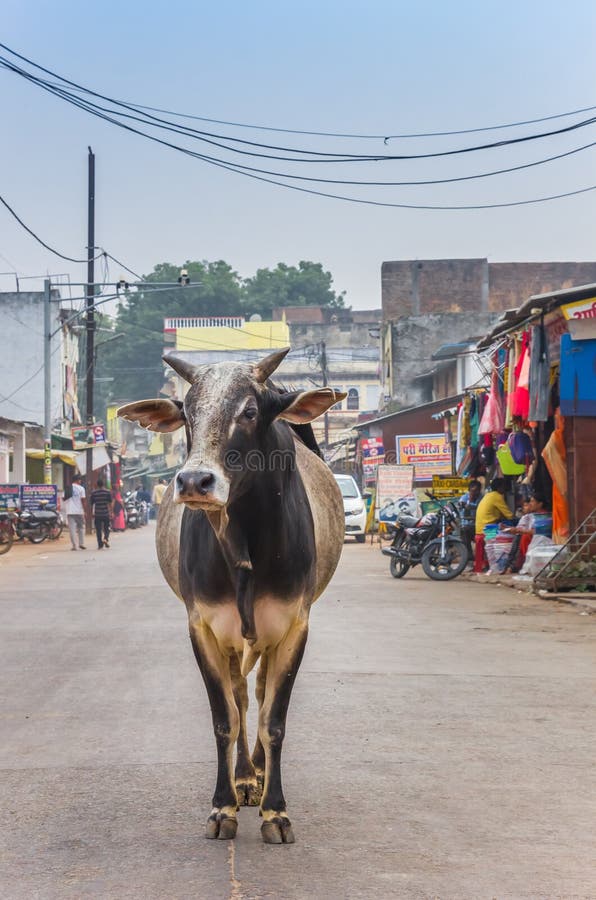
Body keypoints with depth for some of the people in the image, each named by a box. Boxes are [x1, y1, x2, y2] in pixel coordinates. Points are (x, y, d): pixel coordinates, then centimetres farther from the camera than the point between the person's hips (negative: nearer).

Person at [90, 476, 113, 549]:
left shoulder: (93, 493, 1)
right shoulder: (107, 492, -2)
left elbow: (92, 504, 5)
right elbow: (110, 503, -3)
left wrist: (92, 513, 14)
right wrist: (111, 512, 3)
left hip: (97, 515, 0)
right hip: (106, 514, 0)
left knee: (98, 530, 4)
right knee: (106, 528, 13)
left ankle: (100, 545, 1)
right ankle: (106, 538, -15)